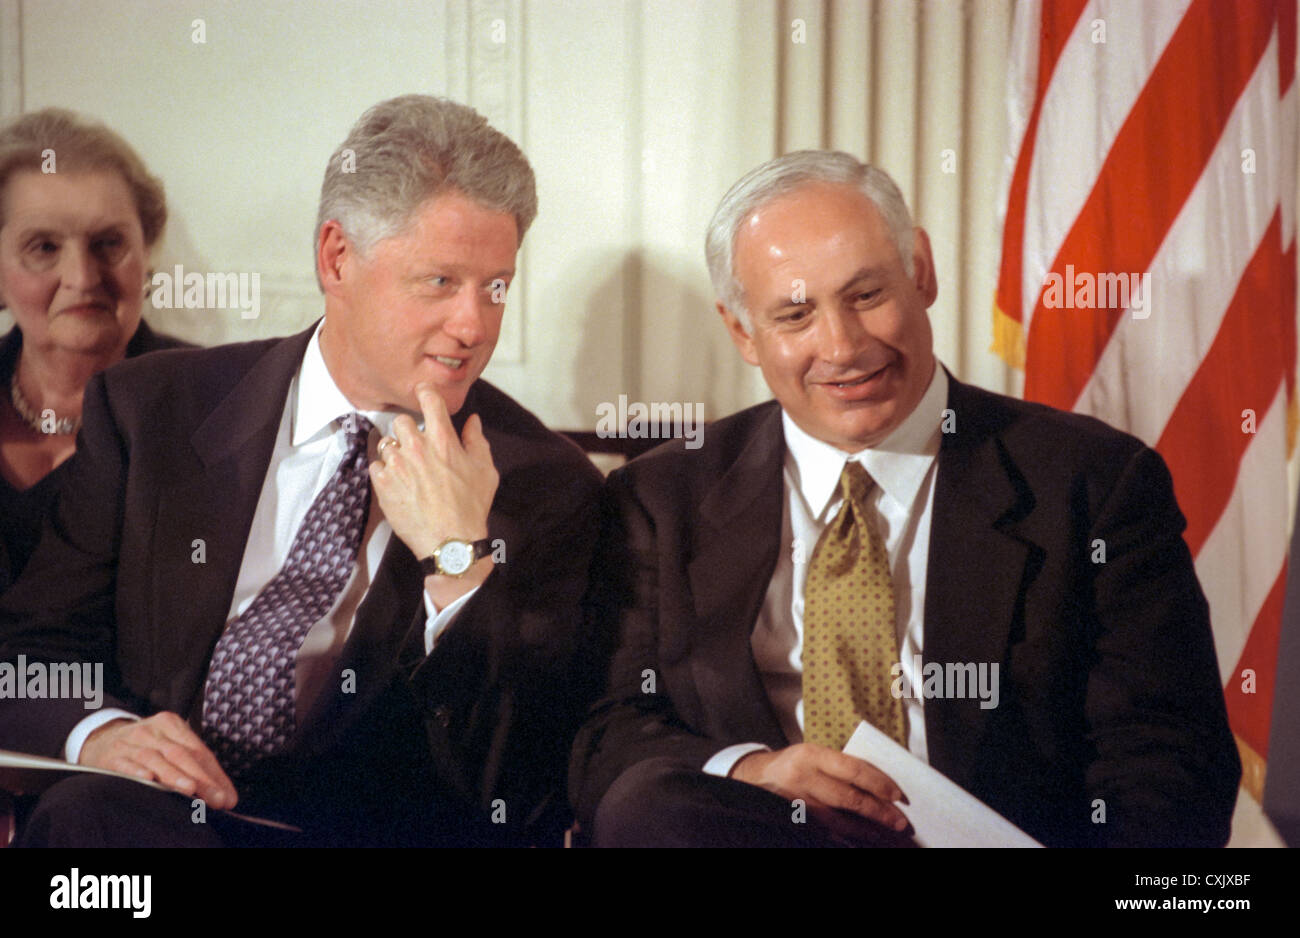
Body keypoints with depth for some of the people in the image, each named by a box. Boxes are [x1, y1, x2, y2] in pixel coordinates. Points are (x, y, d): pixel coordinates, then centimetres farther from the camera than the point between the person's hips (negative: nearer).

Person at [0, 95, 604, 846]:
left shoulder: (545, 483, 0)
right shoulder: (151, 411, 6)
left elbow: (519, 795, -8)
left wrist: (457, 555, -17)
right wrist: (96, 733, -17)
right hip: (162, 812, 4)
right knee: (87, 806, -31)